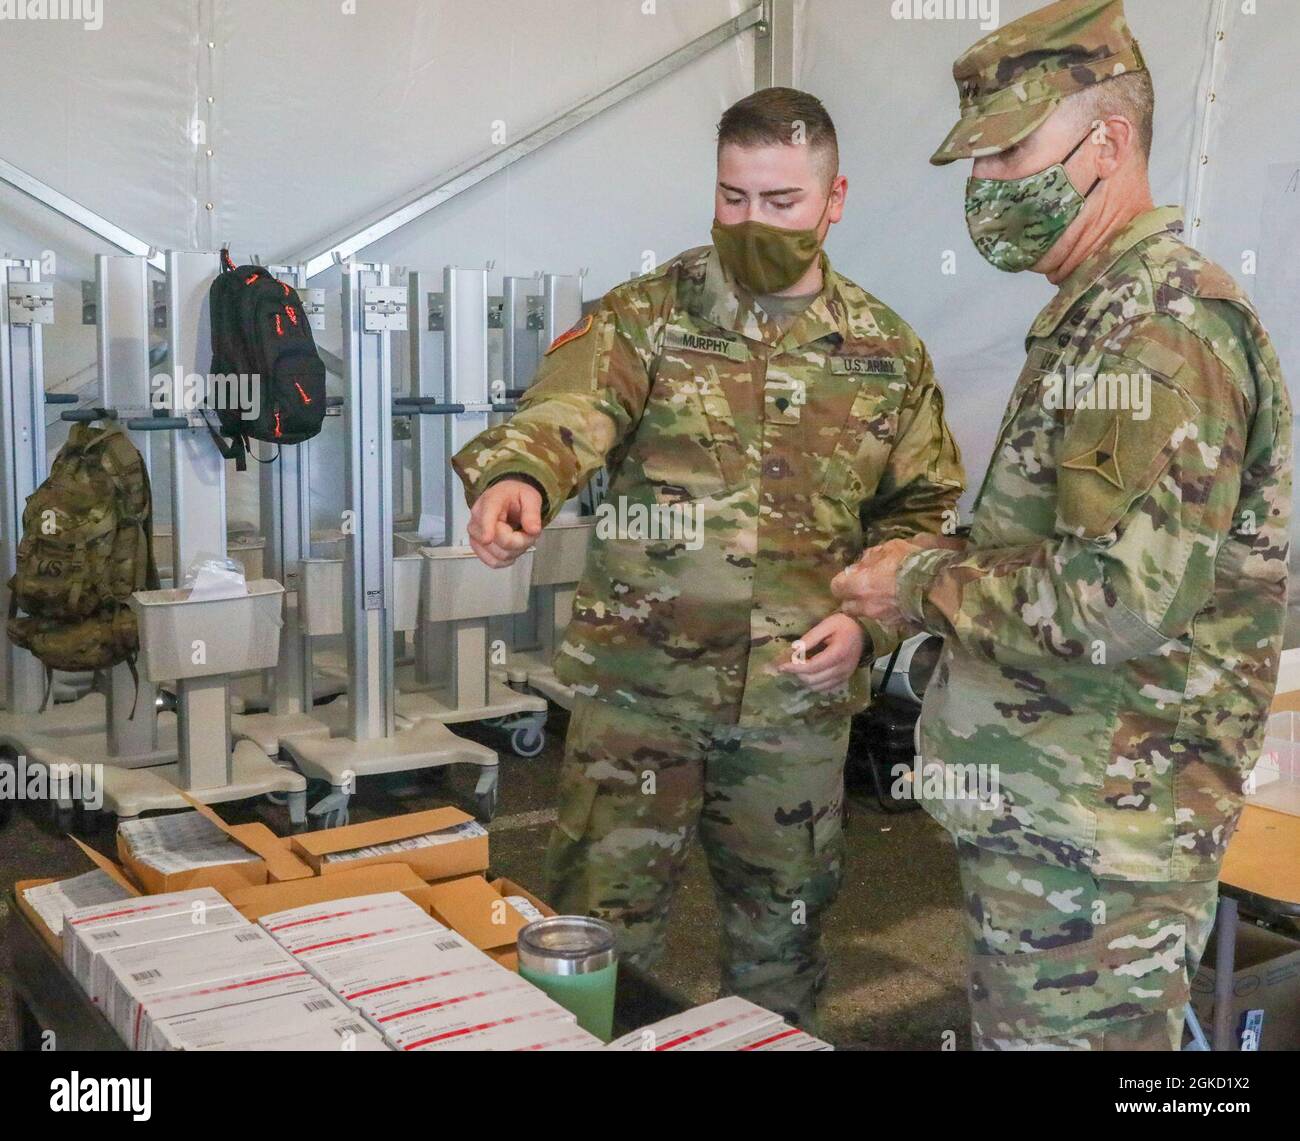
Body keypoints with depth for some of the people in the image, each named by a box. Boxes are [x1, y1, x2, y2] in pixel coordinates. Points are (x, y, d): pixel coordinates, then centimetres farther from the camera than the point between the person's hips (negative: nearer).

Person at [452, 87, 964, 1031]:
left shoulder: (888, 352, 4)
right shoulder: (647, 315, -4)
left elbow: (919, 511, 9)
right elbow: (568, 410, -23)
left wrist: (867, 618, -8)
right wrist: (515, 475, -45)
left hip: (800, 698, 2)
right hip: (637, 682, -2)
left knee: (782, 931, 18)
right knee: (599, 929, 6)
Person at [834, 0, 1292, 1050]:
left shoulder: (1157, 330, -19)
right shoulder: (1106, 314, 14)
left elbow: (1121, 598, -29)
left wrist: (923, 586, -14)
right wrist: (951, 578, 6)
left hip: (1089, 848, -10)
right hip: (1046, 817, 10)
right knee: (1011, 1027, 21)